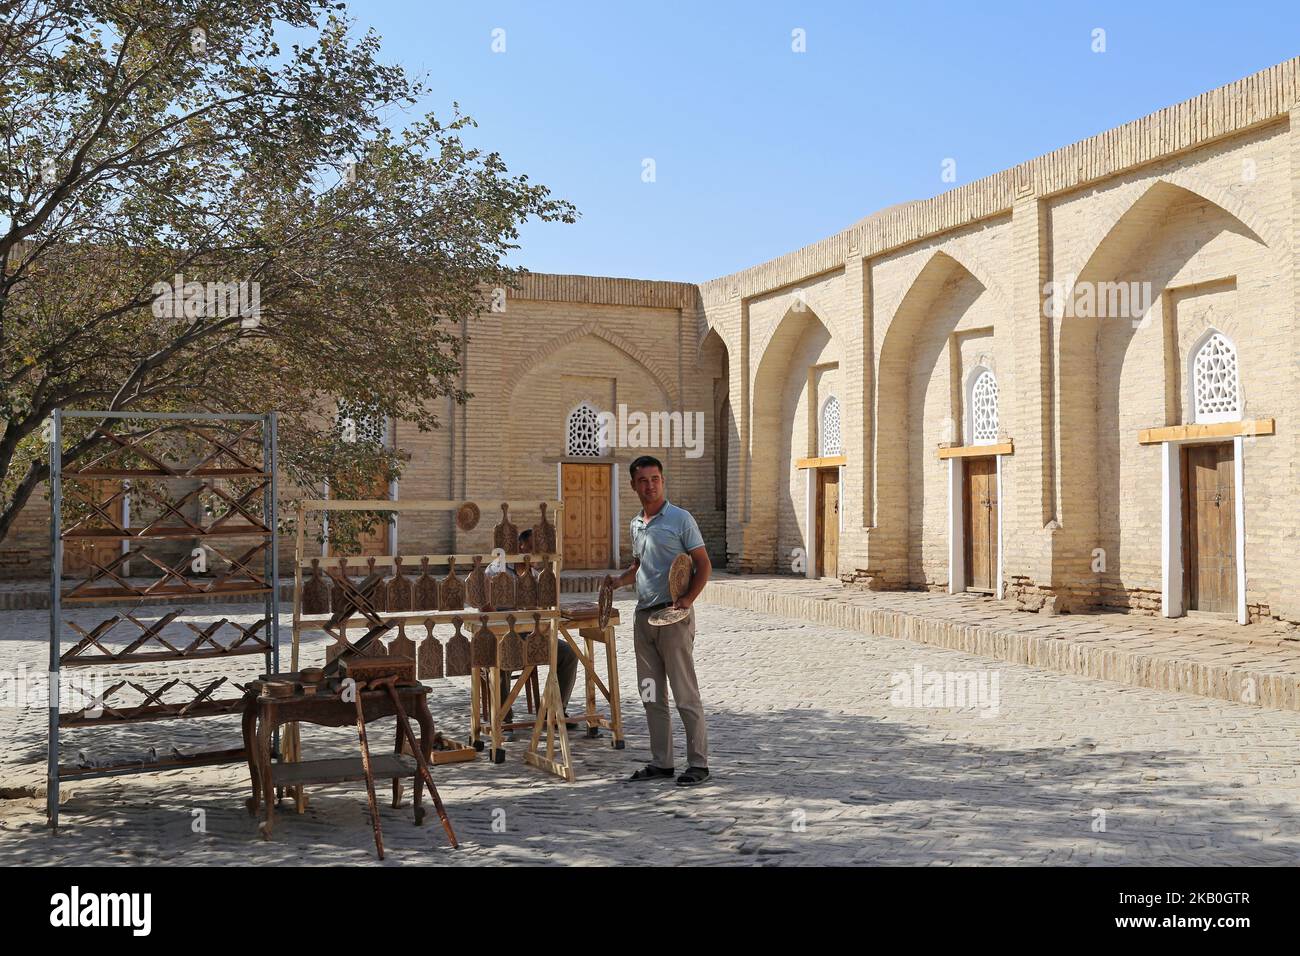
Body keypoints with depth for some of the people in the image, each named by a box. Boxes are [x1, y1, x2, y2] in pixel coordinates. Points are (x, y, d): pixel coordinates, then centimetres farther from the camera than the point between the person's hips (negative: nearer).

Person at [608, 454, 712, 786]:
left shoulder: (680, 518, -6)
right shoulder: (636, 524, 14)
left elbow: (704, 565, -6)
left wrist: (688, 598, -20)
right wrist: (620, 580, 6)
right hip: (643, 615, 7)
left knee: (685, 693, -4)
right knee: (651, 694, 10)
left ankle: (698, 762, 4)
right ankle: (661, 762, 19)